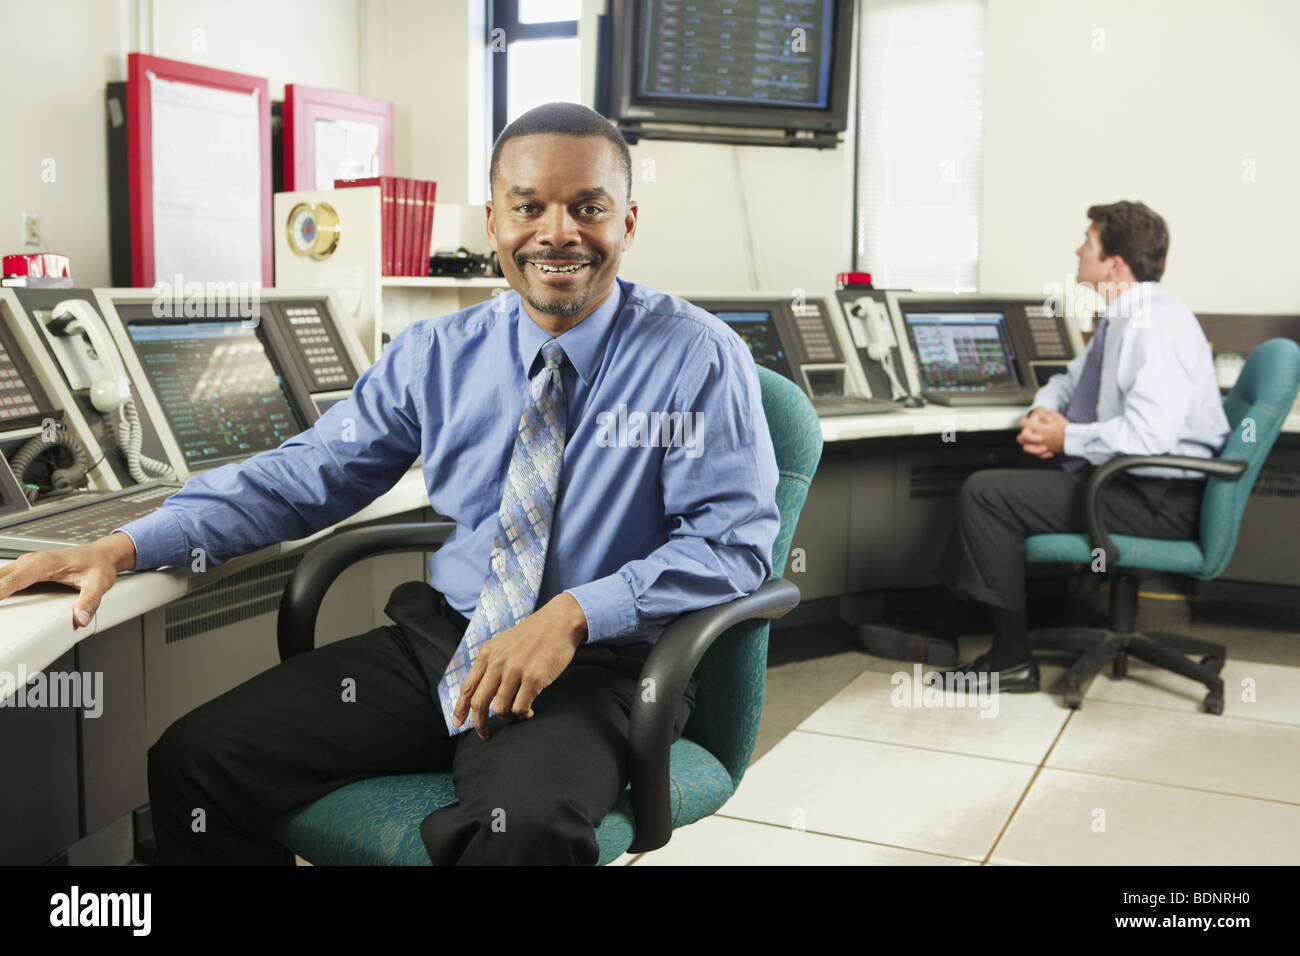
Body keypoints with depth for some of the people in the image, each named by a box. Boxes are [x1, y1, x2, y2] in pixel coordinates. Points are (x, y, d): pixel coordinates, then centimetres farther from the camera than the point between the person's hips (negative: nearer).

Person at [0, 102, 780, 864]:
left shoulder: (697, 359, -6)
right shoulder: (438, 355, 6)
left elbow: (736, 542, -10)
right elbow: (306, 475, 9)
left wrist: (572, 616, -23)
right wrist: (128, 546, -3)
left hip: (597, 667, -4)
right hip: (439, 638, 5)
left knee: (522, 824, -37)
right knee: (191, 761, -7)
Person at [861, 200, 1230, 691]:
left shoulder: (1156, 324, -21)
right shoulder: (1125, 316, 12)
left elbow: (1149, 432, -31)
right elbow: (1072, 378, 27)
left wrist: (1067, 439, -16)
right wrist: (1044, 411, 4)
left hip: (1158, 499, -10)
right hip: (1121, 477, 11)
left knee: (987, 492, -15)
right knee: (987, 483, 12)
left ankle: (1012, 661, -5)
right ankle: (940, 630, 18)